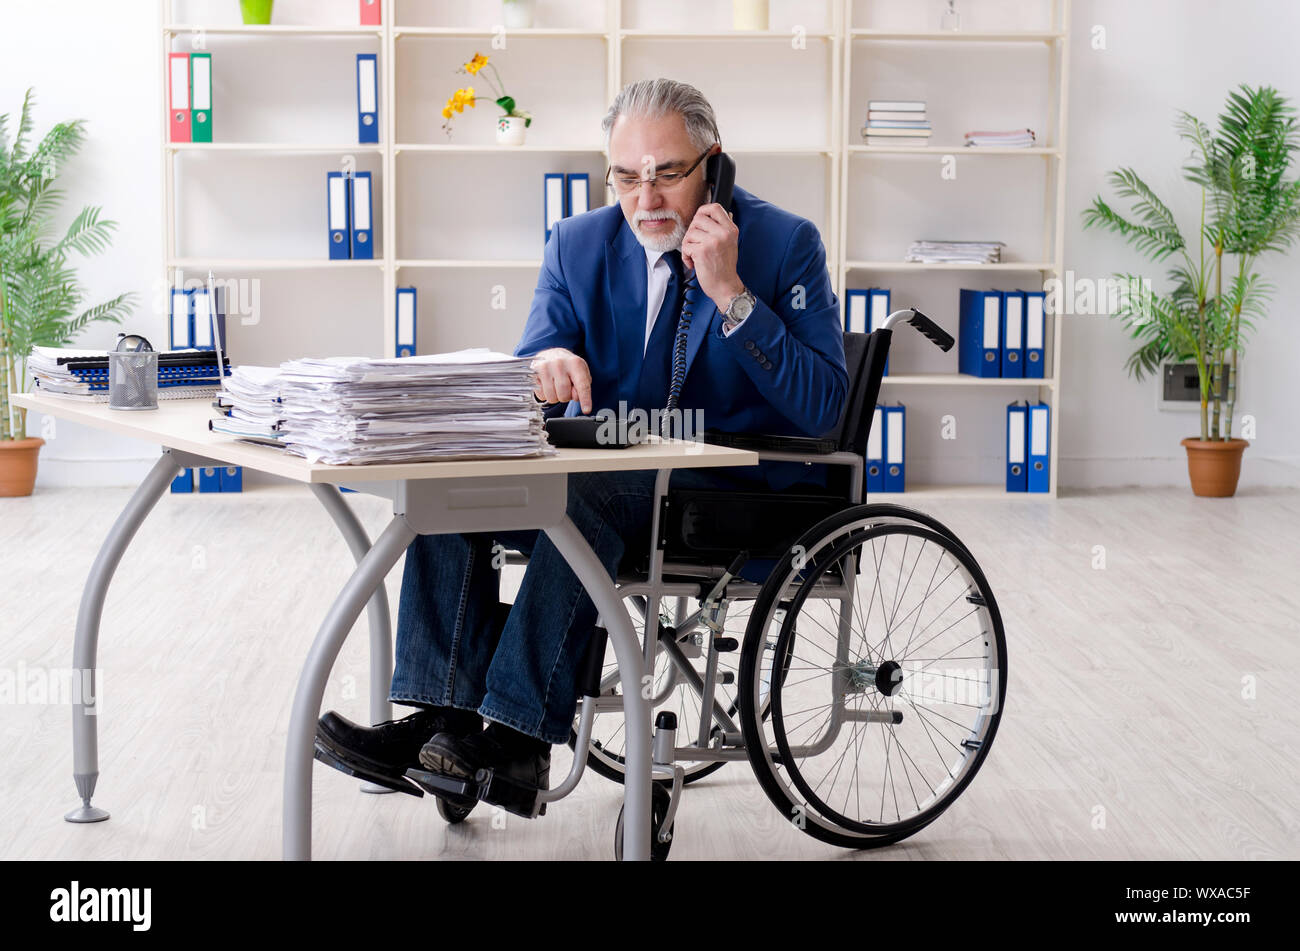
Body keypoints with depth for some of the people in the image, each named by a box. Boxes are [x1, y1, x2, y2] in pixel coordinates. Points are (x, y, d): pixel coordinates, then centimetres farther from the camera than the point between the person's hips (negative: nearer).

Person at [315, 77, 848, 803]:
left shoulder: (787, 244, -4)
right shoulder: (579, 242, 8)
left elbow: (822, 409, -13)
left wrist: (730, 293, -20)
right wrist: (544, 366, -23)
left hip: (736, 495, -5)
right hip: (611, 475, 5)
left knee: (583, 490, -34)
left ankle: (521, 733, -32)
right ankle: (442, 714, -24)